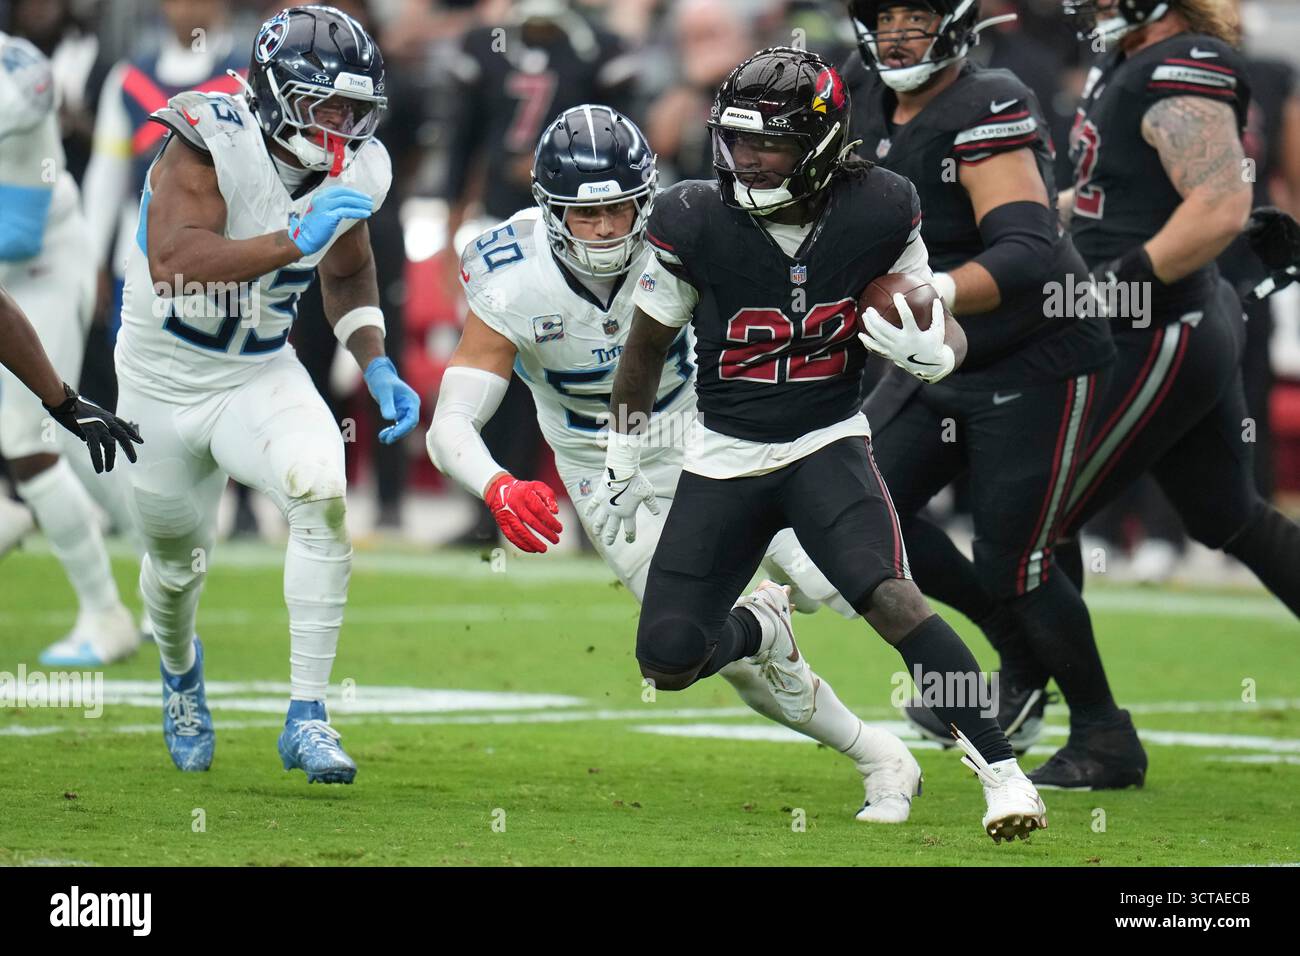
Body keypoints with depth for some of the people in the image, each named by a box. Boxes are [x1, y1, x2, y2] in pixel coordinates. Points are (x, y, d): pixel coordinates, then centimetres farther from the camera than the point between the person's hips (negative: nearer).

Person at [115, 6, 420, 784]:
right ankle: (180, 664, 53)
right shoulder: (209, 143, -26)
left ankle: (308, 716, -19)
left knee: (322, 494, -26)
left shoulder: (354, 170, -7)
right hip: (164, 378, -3)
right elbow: (173, 264, -41)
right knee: (178, 561, 14)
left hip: (261, 376, 3)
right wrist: (294, 240, -47)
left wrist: (377, 365, -1)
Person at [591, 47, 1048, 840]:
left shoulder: (876, 214, -13)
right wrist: (623, 463, 12)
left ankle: (1002, 770, -22)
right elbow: (647, 348, 5)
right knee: (668, 662, -3)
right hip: (723, 458, 2)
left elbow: (945, 331, 0)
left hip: (826, 445, -2)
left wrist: (929, 350, -25)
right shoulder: (696, 223, -13)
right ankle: (758, 629, 33)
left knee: (889, 596, -28)